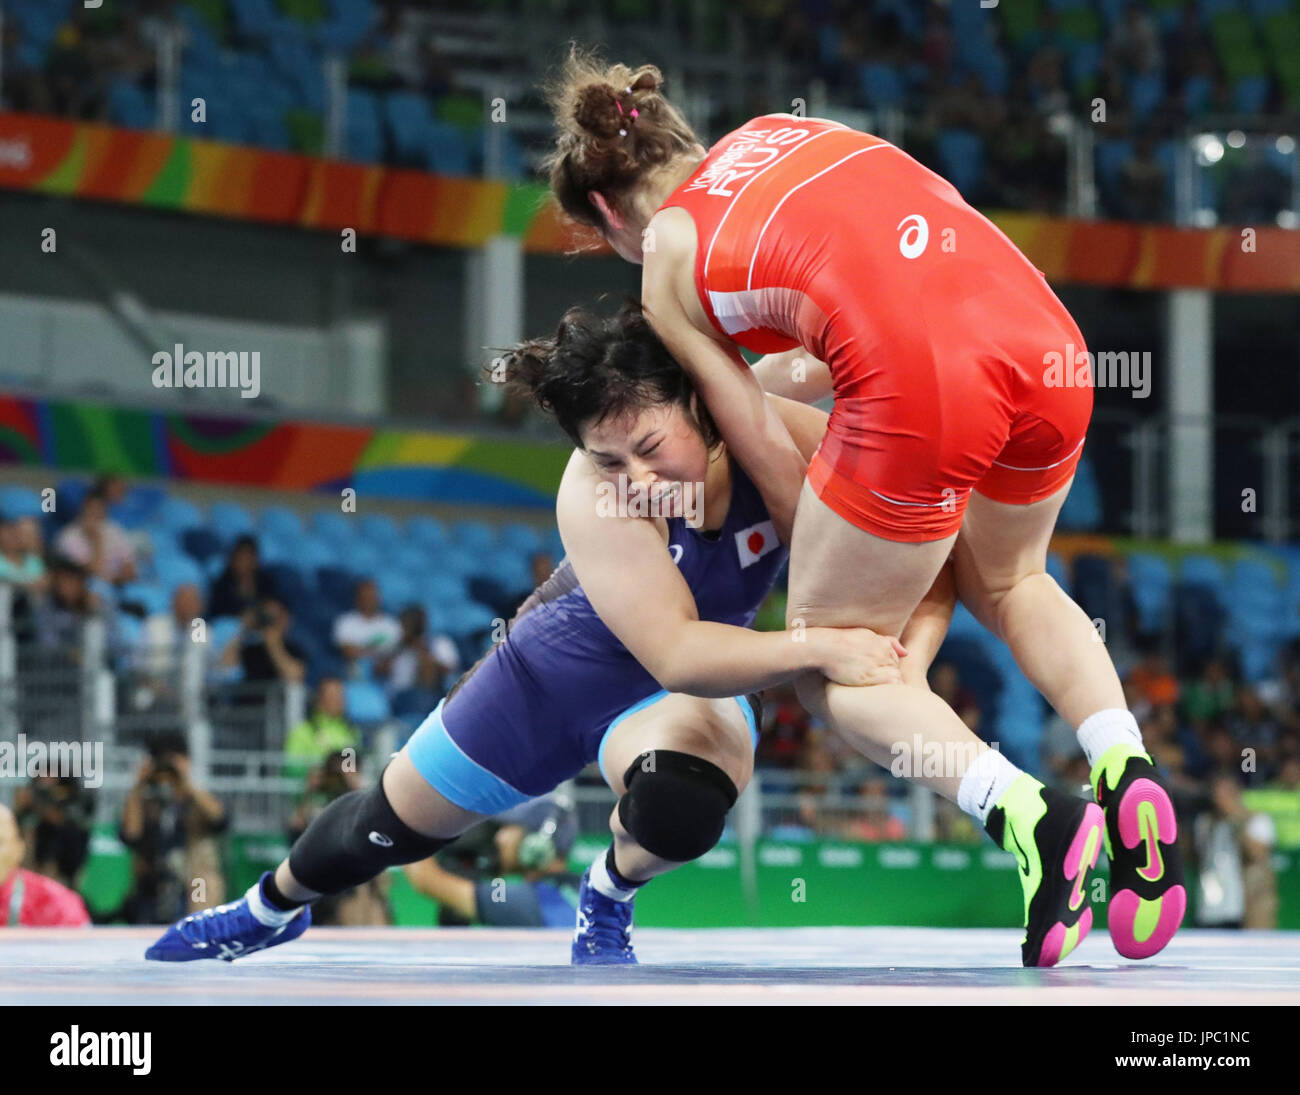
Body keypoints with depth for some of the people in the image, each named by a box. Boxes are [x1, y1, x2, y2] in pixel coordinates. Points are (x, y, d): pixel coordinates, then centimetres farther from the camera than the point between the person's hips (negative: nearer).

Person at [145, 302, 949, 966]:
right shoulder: (596, 490, -36)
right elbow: (674, 652, -41)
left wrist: (906, 659, -46)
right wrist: (817, 646, -53)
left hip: (699, 676, 1)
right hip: (556, 665, -1)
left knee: (679, 803, -35)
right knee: (392, 825, 16)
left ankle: (609, 900, 2)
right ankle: (272, 906, 50)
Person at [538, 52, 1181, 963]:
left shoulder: (667, 266, 14)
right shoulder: (784, 129, 29)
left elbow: (767, 454, 14)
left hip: (919, 393, -6)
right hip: (1050, 342, 6)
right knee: (1007, 584, 33)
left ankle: (1027, 817, -9)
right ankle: (1126, 769, 6)